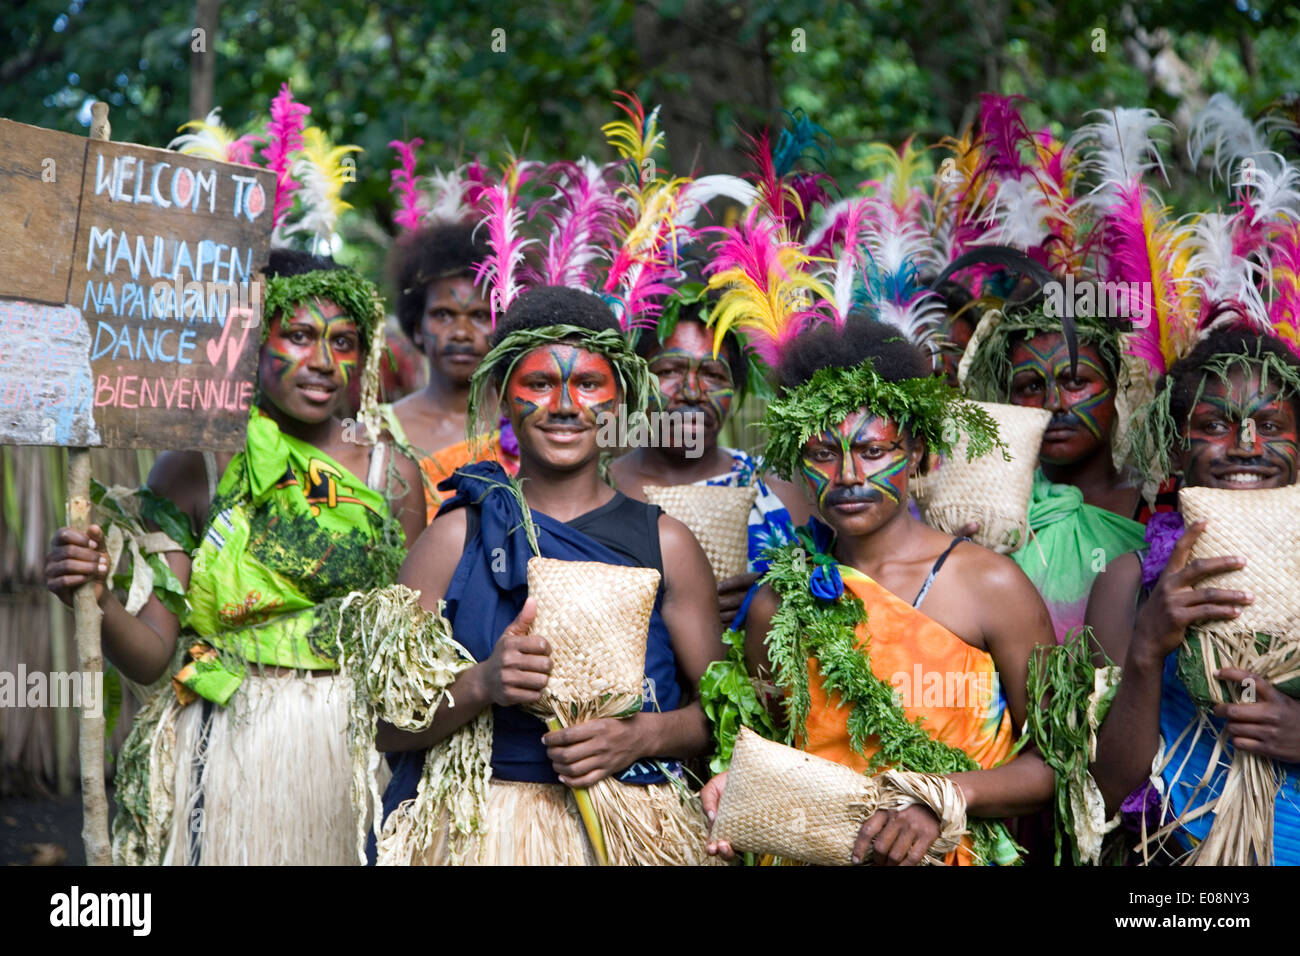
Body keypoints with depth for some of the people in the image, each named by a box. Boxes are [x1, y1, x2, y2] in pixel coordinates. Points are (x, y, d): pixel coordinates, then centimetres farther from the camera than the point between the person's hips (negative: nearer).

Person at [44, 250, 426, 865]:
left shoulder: (394, 478, 3)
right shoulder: (191, 469, -2)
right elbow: (152, 655, -6)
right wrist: (96, 602, -24)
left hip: (354, 759, 2)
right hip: (221, 758, -1)